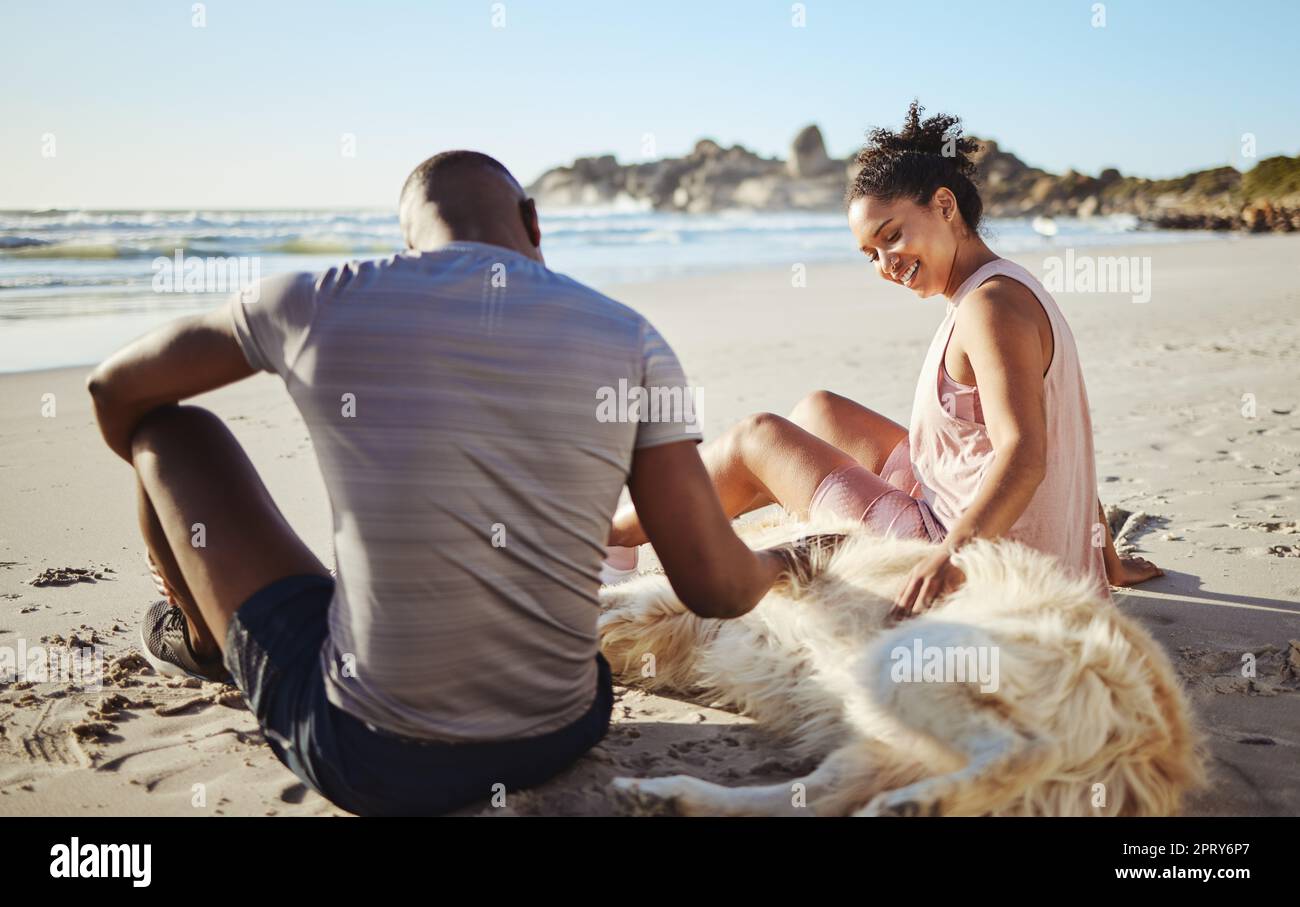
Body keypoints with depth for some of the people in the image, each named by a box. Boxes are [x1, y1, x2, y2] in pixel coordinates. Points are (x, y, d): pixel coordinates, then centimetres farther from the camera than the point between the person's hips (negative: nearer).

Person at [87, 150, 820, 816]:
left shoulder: (321, 303, -6)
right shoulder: (630, 341, -4)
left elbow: (116, 388, 11)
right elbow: (715, 588, -6)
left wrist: (167, 503, 33)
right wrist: (781, 561, 19)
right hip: (558, 741, 3)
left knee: (172, 428, 16)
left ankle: (203, 641, 46)